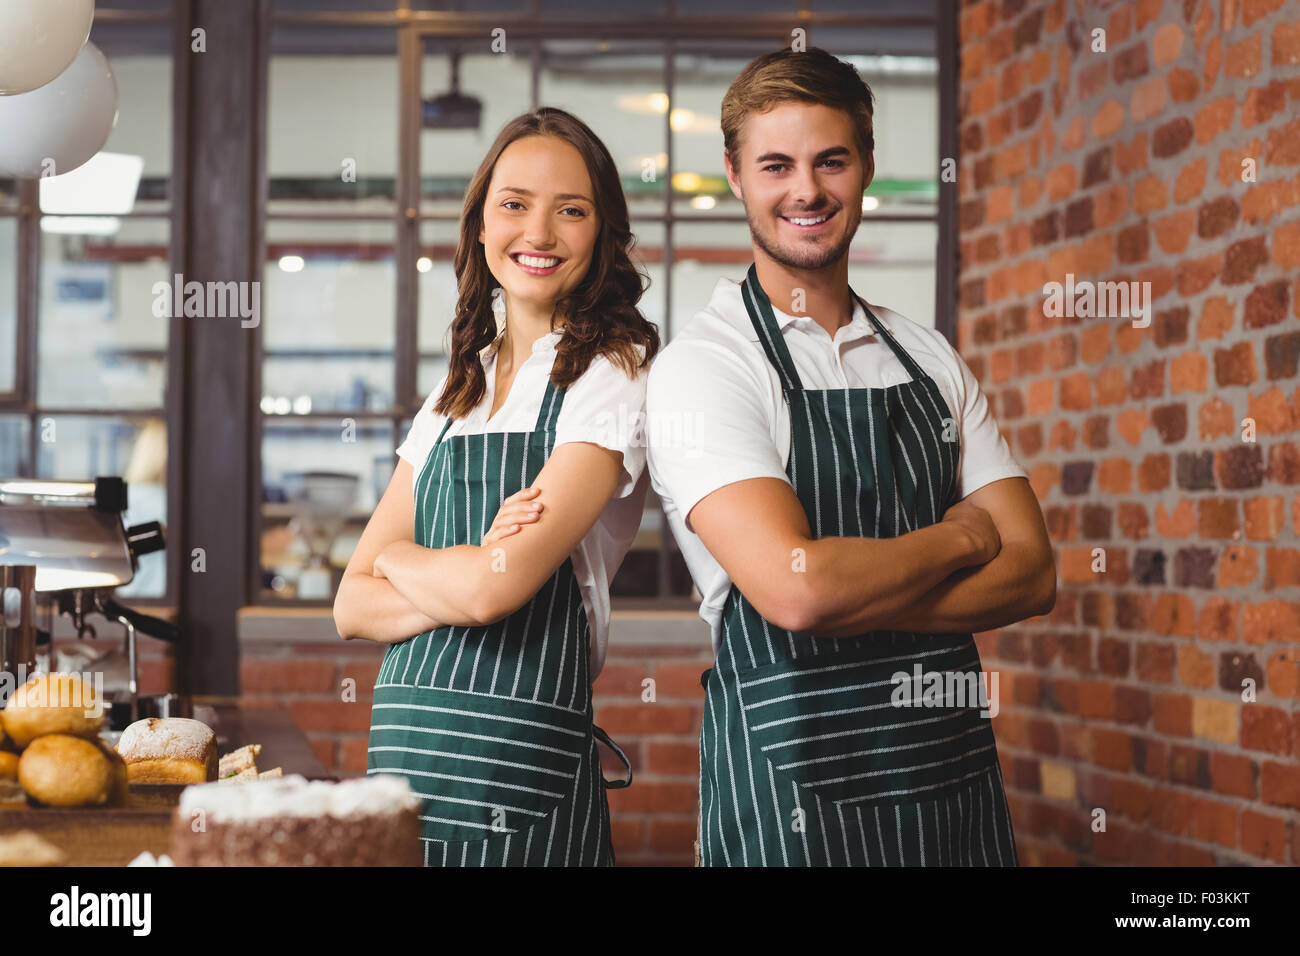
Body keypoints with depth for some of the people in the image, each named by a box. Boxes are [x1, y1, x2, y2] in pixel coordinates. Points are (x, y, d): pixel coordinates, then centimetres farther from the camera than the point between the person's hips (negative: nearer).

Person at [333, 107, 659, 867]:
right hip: (402, 747, 6)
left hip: (518, 765, -6)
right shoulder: (456, 394, 13)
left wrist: (397, 555, 2)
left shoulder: (615, 377, -7)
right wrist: (455, 587, -12)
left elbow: (494, 587, -18)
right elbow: (353, 608, 7)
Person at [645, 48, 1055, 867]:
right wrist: (961, 536, -6)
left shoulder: (932, 360, 9)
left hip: (958, 776, 5)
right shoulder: (700, 367, -9)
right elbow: (794, 587, -22)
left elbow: (1030, 573, 1)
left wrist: (851, 597, -15)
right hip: (791, 786, -5)